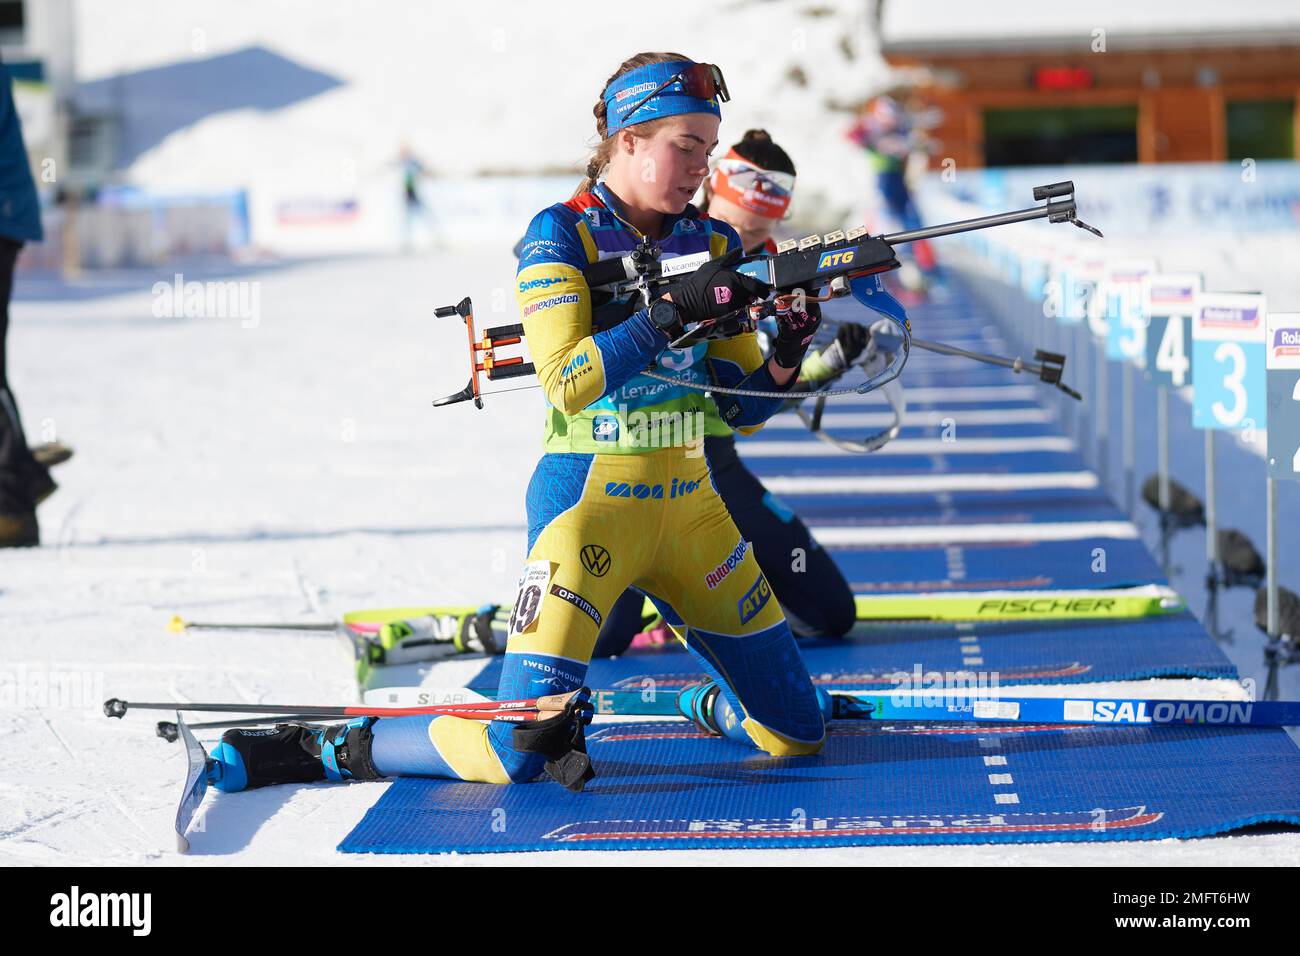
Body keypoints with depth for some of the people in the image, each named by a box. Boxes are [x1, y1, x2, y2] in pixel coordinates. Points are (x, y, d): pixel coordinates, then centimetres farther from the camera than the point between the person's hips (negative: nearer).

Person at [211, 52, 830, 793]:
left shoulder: (713, 245, 8)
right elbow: (568, 382, -20)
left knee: (797, 733, 7)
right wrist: (674, 309, -27)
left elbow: (739, 411, 8)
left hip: (691, 503, 6)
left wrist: (785, 356, -12)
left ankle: (712, 707, 40)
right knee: (517, 752, -15)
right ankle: (334, 748, 5)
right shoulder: (562, 236, -8)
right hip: (589, 500, -6)